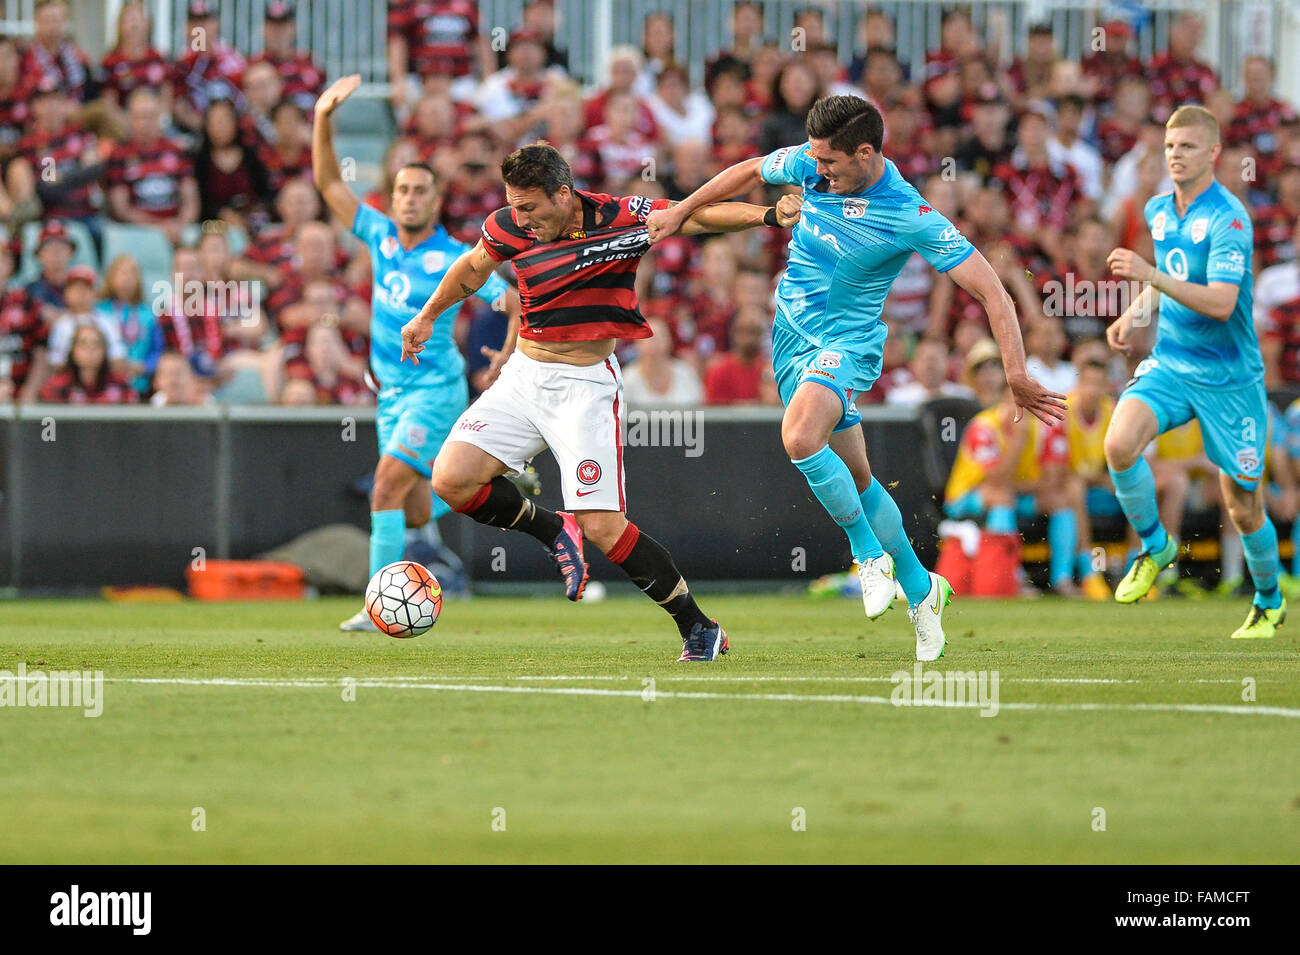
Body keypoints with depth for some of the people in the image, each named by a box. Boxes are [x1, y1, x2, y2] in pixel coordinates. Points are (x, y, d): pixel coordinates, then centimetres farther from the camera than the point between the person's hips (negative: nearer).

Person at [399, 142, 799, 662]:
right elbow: (473, 268, 18)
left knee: (604, 528, -14)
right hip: (523, 377, 5)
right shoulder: (508, 228, -3)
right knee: (451, 480, -13)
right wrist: (427, 316, 30)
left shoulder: (622, 218, -14)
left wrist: (768, 215, -32)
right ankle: (556, 532, 13)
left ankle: (698, 628, 3)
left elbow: (701, 215, -16)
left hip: (587, 385, -5)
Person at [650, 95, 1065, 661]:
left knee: (800, 437, -32)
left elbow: (989, 291, -21)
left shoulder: (913, 219, -22)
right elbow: (751, 172, 15)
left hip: (848, 341, -6)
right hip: (792, 333, 6)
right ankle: (920, 588, 25)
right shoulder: (811, 166, -7)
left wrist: (1017, 376, -29)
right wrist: (681, 212, 17)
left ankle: (870, 555, -13)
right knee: (854, 476, 10)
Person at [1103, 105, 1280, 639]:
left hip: (1228, 376, -5)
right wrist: (1134, 314, 9)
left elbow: (1220, 303, -28)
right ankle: (1154, 546, 0)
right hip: (1169, 363, 5)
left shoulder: (1228, 219, -17)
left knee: (1243, 507, 4)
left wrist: (1152, 276, -36)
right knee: (1119, 443, -24)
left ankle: (1270, 603, 30)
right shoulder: (1159, 210, 6)